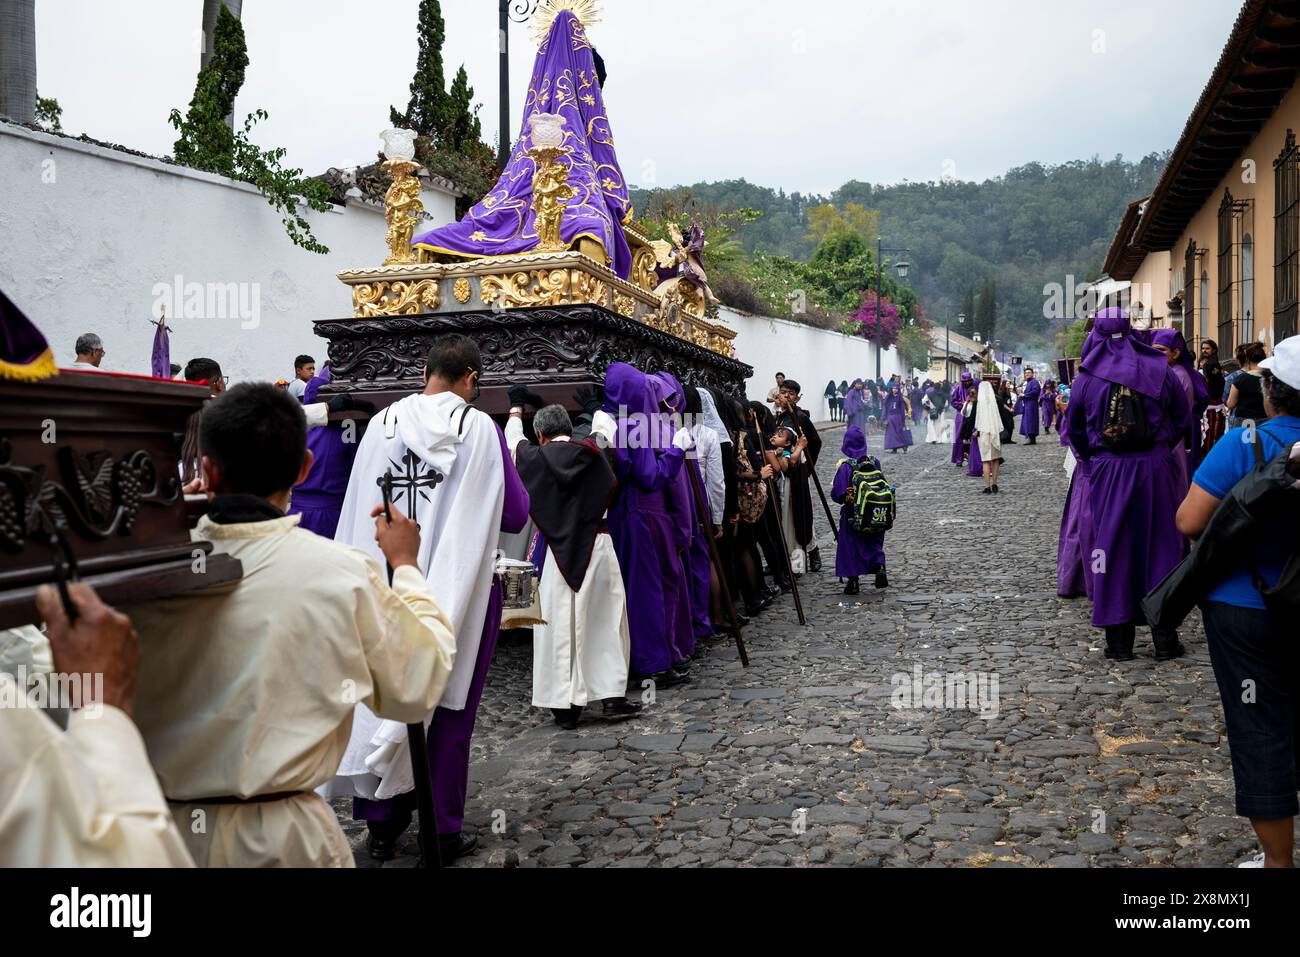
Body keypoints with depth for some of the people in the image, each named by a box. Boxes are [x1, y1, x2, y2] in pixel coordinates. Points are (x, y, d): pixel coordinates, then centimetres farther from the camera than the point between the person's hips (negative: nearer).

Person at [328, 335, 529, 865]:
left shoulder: (382, 423, -2)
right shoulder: (479, 428, -12)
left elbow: (358, 510, 5)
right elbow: (514, 514, -8)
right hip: (462, 588, -3)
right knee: (448, 708, 9)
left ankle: (382, 824, 26)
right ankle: (442, 832, 18)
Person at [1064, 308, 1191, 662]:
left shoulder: (1086, 378, -1)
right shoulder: (1159, 369, 0)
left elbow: (1073, 429, 6)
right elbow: (1183, 417, 7)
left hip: (1108, 473, 0)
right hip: (1156, 469, 0)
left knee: (1112, 547, 5)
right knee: (1161, 544, 7)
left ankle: (1119, 639, 9)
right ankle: (1165, 636, 11)